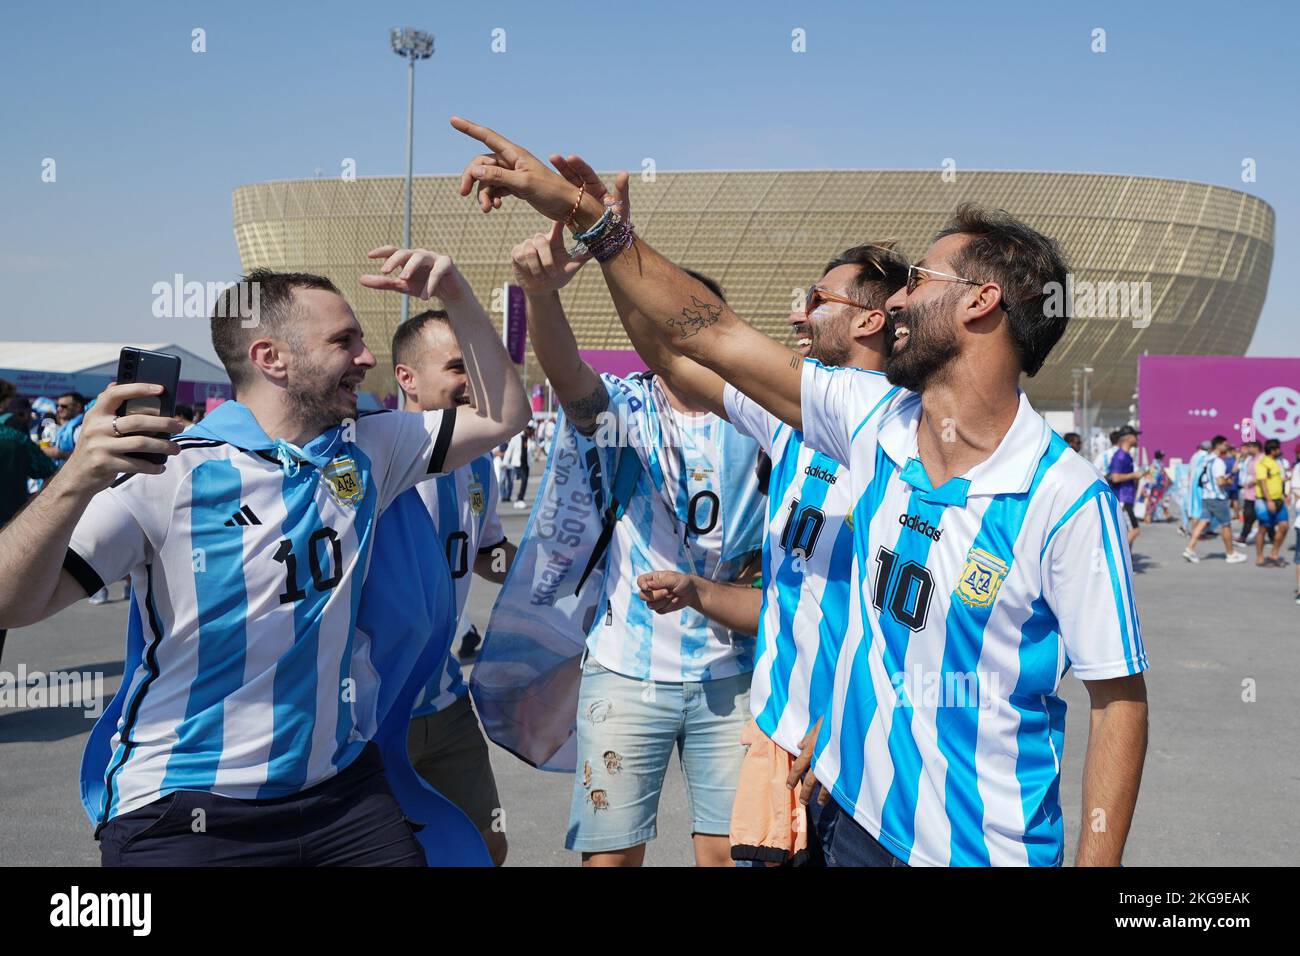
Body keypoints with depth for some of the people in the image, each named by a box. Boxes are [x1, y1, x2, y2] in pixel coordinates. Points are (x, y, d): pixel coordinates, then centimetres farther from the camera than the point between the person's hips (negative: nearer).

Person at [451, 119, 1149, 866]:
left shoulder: (1067, 500, -19)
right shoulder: (876, 421, -2)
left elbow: (1119, 701, -15)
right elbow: (713, 333, 0)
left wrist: (1098, 864, -21)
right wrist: (582, 211, -2)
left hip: (982, 847, -5)